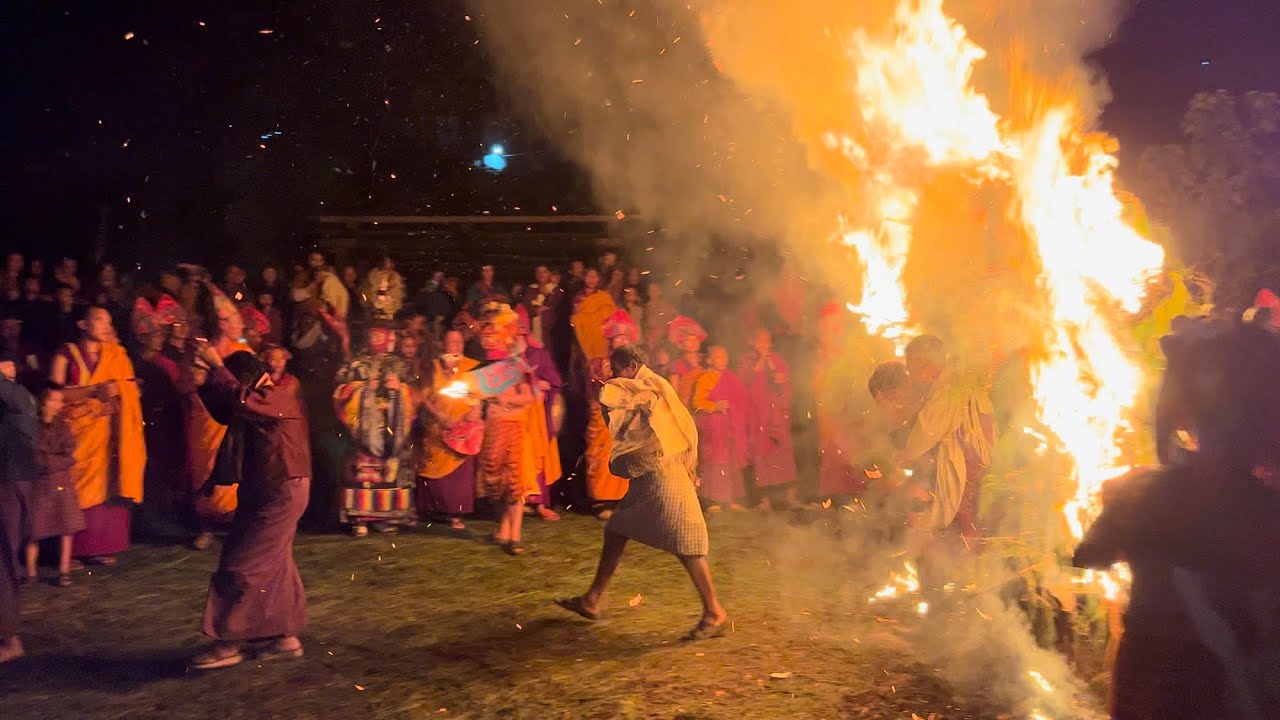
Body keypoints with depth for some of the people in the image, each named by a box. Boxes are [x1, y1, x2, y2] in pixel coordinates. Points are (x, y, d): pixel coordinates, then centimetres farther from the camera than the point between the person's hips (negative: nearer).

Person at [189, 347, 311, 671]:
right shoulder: (261, 404, 12)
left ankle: (230, 643, 3)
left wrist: (216, 366, -23)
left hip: (280, 495, -10)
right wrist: (207, 378, 5)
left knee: (241, 566, -6)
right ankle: (286, 637, 22)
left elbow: (239, 400, -34)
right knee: (274, 567, 14)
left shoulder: (281, 400, -18)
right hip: (267, 493, 10)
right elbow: (224, 411, 19)